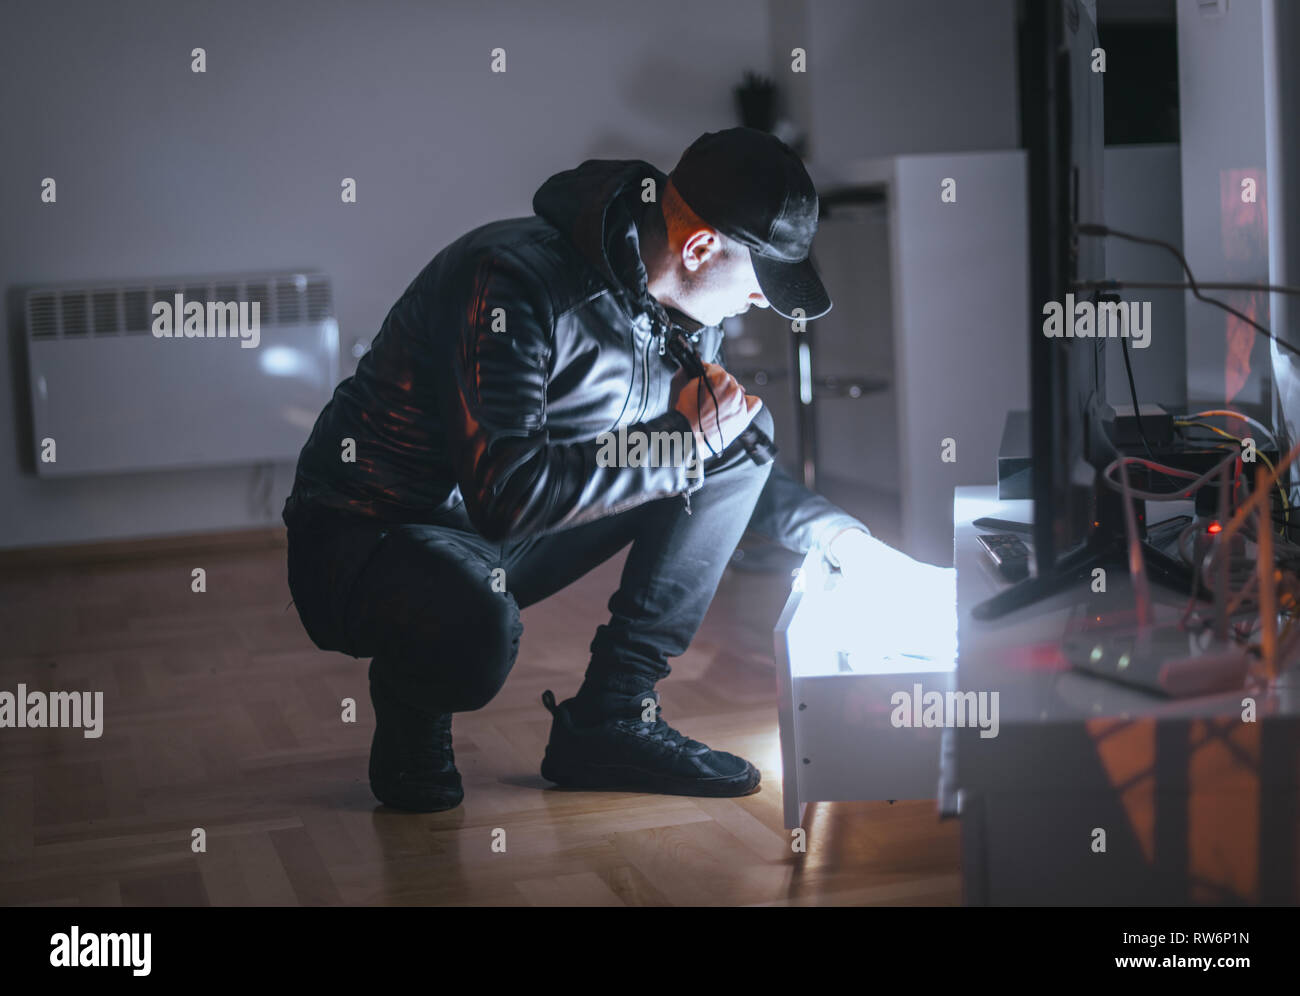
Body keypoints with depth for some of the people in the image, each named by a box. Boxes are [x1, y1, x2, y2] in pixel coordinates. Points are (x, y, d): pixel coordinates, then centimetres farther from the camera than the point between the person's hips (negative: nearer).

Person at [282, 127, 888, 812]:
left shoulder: (684, 314, 0)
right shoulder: (513, 281, -27)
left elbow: (724, 459, 19)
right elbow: (507, 491, -35)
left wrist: (828, 529, 7)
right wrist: (684, 442, -25)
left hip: (507, 547, 8)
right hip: (371, 538, -8)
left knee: (743, 429, -2)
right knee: (476, 633, -43)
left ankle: (609, 718, -3)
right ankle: (411, 722, -3)